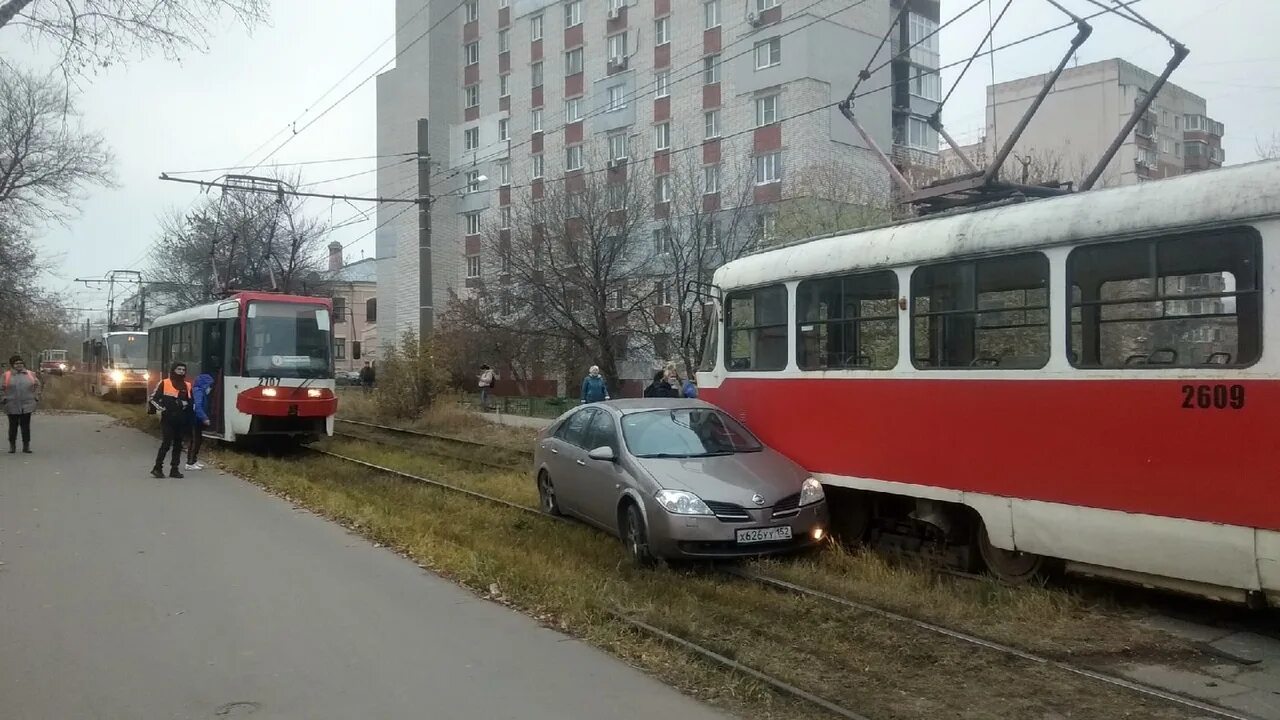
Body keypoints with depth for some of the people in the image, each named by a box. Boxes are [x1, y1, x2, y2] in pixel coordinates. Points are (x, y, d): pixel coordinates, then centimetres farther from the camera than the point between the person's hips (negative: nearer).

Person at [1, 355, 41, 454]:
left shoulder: (31, 374, 8)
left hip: (27, 406, 1)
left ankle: (26, 446, 7)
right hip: (12, 406, -1)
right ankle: (12, 446, 17)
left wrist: (36, 397, 5)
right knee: (13, 426, 6)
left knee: (26, 426, 3)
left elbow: (37, 386, 13)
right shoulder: (6, 375, 2)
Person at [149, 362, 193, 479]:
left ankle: (174, 469, 13)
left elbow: (191, 402, 14)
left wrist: (184, 403, -6)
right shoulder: (164, 383, -1)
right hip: (167, 419, -5)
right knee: (167, 443, -11)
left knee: (178, 444, 7)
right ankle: (157, 468, -3)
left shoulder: (188, 386, 10)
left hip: (181, 420, 5)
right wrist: (160, 407, -14)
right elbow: (153, 398, 1)